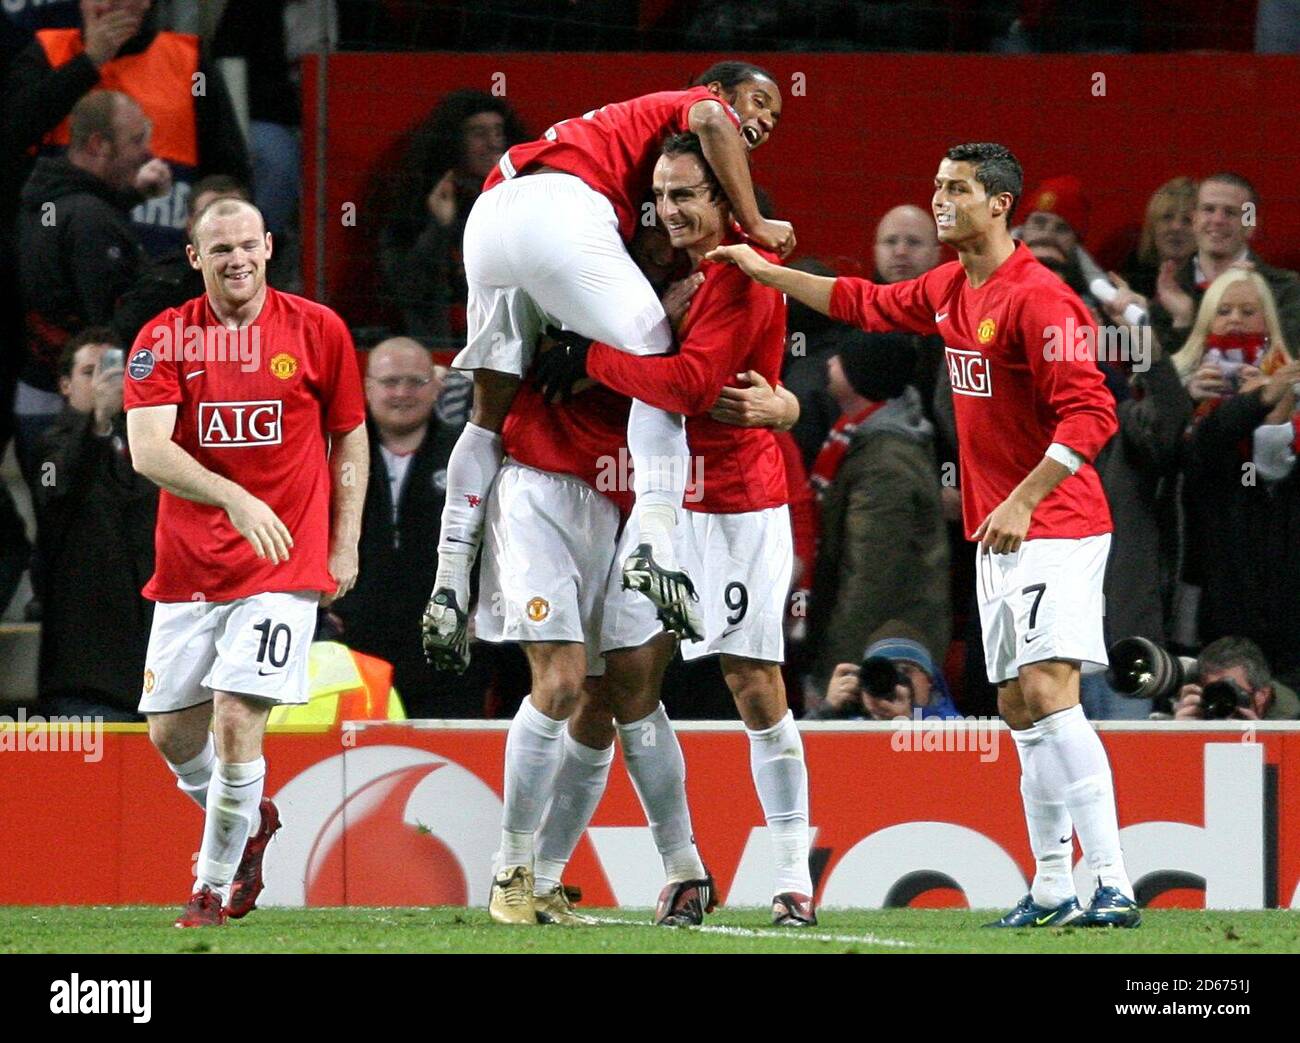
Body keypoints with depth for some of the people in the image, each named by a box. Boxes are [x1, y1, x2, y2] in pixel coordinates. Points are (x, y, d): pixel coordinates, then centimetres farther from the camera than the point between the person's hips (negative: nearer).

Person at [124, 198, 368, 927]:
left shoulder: (318, 331, 0)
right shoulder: (164, 340, -3)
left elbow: (350, 438, 10)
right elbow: (147, 450, -15)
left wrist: (346, 545, 4)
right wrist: (235, 500, -29)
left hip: (283, 564, -2)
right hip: (189, 566, 2)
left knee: (237, 721, -13)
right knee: (172, 731, 8)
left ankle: (215, 884, 4)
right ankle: (249, 821, 37)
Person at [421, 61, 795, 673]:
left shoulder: (635, 122, 39)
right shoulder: (701, 105, 16)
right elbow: (710, 121, -8)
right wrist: (754, 224, -6)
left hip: (487, 220, 8)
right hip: (558, 212, -8)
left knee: (491, 411, 13)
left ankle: (449, 588, 11)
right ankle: (657, 547, -23)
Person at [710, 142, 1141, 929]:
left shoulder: (1037, 299, -17)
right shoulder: (947, 290, 11)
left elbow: (1091, 413, -22)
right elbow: (867, 305, 29)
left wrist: (1023, 502, -26)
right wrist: (766, 271, 28)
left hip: (1054, 531, -9)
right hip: (997, 537, 9)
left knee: (1048, 692, -20)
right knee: (1019, 708, 10)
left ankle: (1114, 886, -25)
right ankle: (1052, 890, 15)